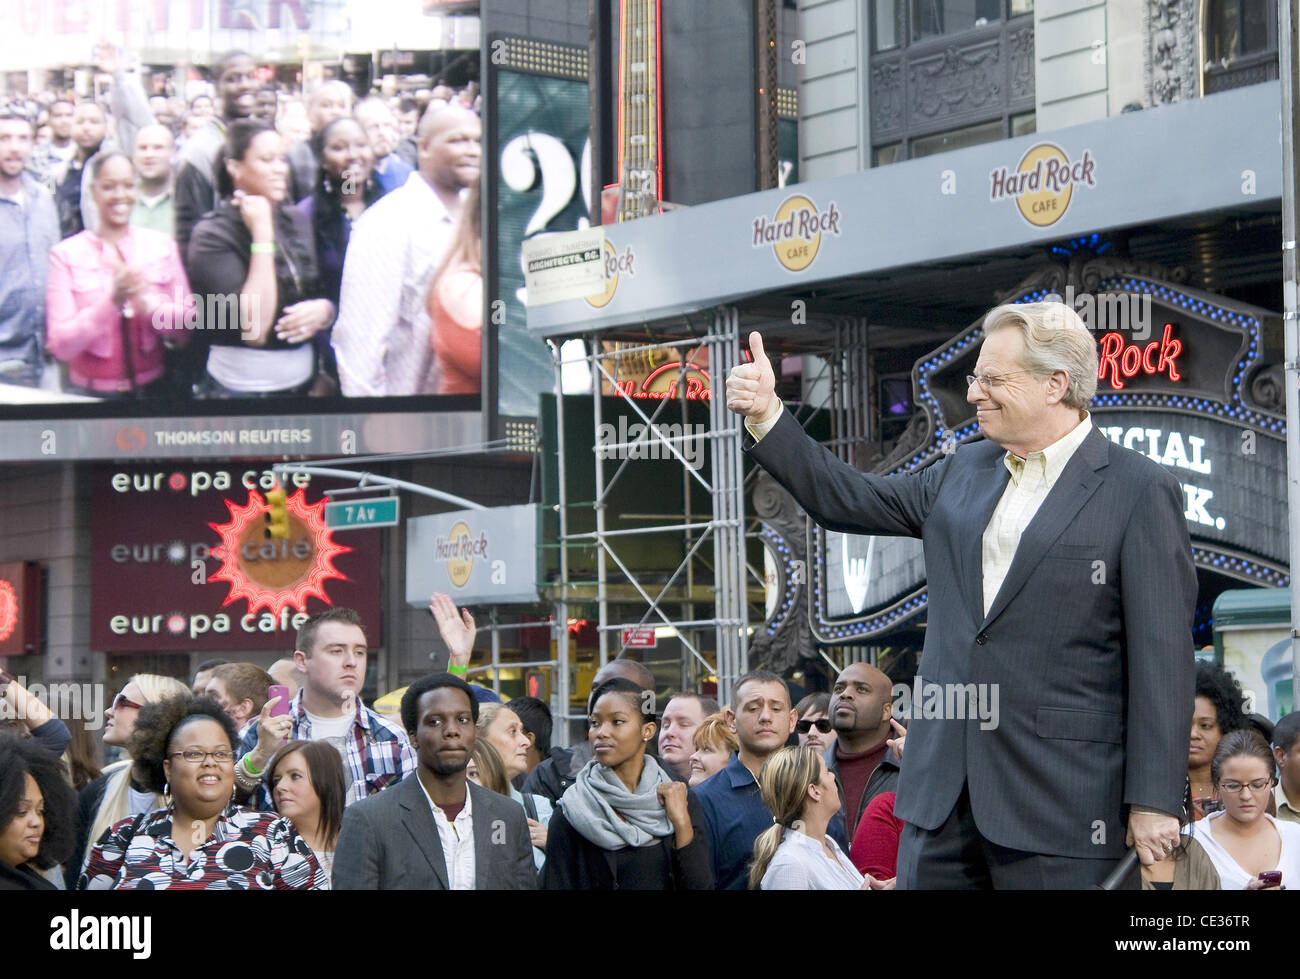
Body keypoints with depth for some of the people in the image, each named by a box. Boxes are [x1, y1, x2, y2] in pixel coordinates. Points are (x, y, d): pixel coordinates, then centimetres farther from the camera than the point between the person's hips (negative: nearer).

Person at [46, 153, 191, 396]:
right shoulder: (65, 254, -4)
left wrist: (147, 303, -21)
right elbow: (60, 346, -12)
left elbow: (188, 326, -3)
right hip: (91, 394, -2)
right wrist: (112, 301, -24)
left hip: (153, 388, 2)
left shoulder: (163, 245, 3)